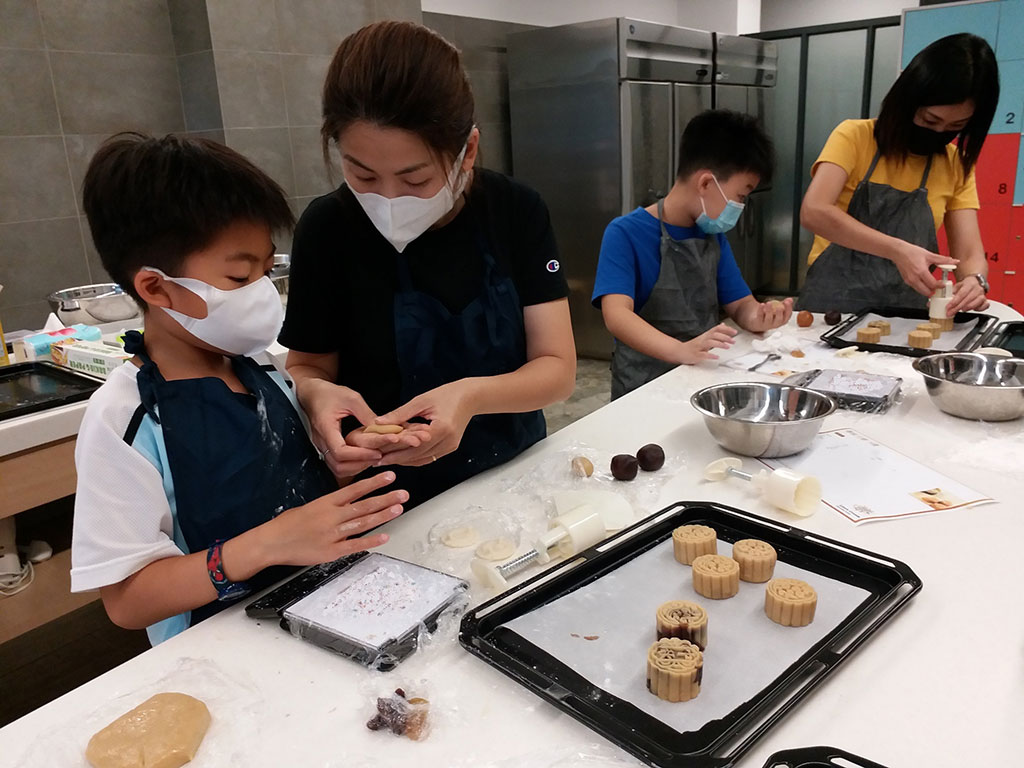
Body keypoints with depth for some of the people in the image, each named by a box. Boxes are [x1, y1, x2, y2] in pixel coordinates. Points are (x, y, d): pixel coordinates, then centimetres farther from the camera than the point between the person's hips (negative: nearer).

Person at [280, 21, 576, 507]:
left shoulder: (517, 212, -7)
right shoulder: (327, 229, -10)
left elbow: (558, 368, -9)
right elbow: (306, 367, 1)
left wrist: (472, 395, -28)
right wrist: (318, 394, -22)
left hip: (516, 473, 1)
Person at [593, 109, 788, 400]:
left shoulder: (713, 236, 9)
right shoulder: (625, 234, -11)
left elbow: (739, 304, 14)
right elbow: (616, 315, -23)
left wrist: (759, 316, -10)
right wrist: (680, 351, -37)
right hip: (646, 386, -5)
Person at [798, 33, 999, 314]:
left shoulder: (957, 164, 6)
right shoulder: (855, 136, -4)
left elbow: (969, 253, 0)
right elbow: (813, 212, -19)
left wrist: (974, 280, -22)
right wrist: (897, 250, -28)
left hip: (905, 317, 4)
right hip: (834, 306, -4)